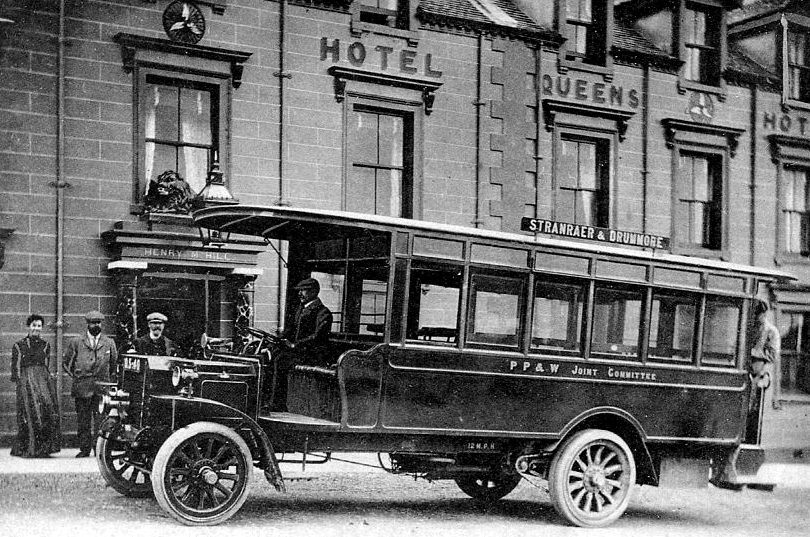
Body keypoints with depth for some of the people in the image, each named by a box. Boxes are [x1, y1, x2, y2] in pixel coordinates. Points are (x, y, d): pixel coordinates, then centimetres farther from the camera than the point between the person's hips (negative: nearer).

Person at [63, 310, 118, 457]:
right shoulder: (76, 342, 8)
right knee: (83, 419, 1)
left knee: (101, 418, -7)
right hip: (82, 387, 0)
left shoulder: (109, 343, 12)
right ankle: (84, 449, 7)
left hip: (102, 387, 0)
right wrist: (76, 376, 7)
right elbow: (66, 363, 14)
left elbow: (115, 364, 22)